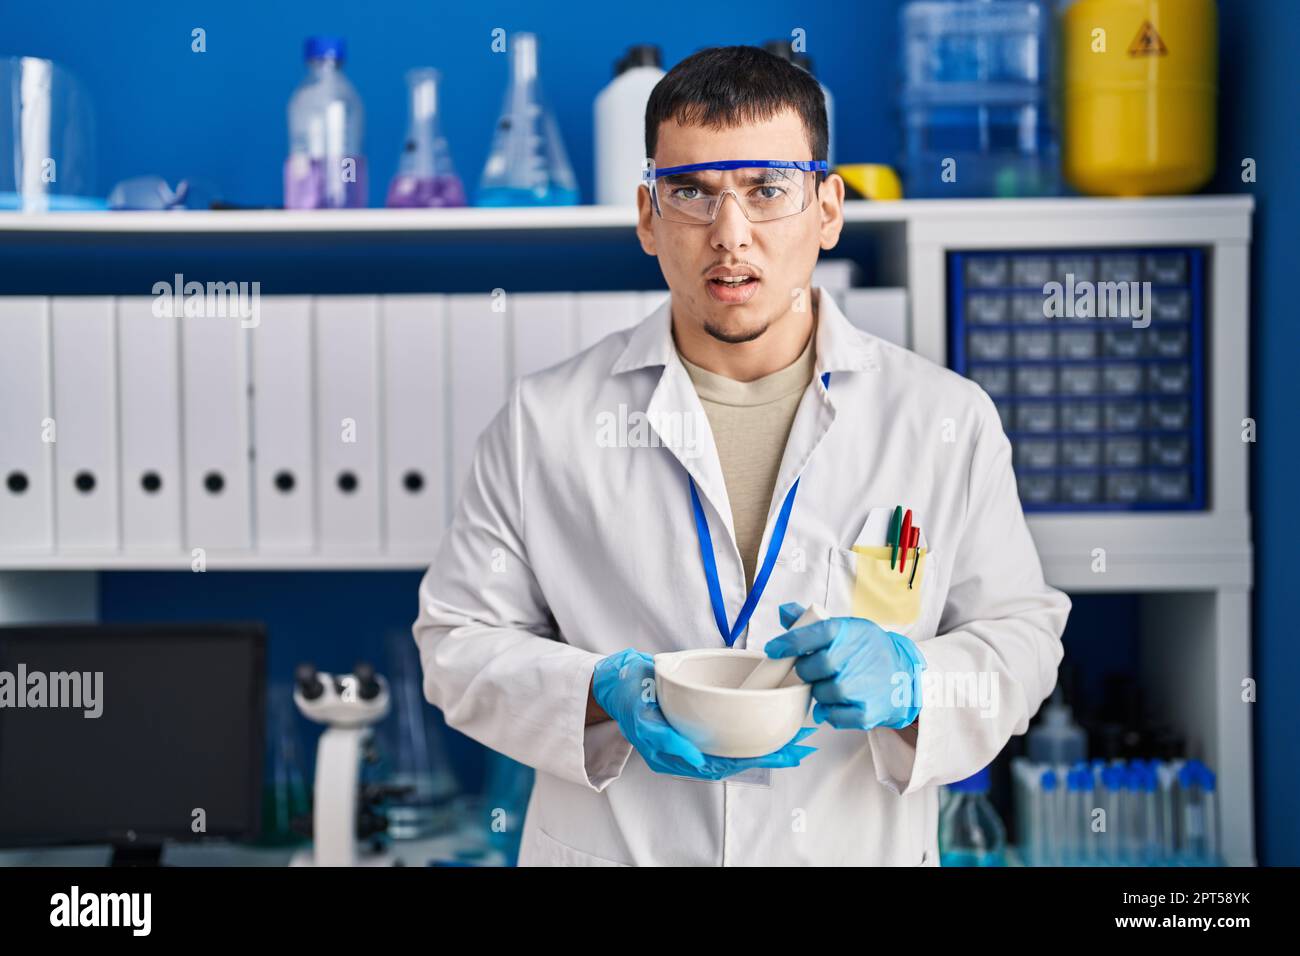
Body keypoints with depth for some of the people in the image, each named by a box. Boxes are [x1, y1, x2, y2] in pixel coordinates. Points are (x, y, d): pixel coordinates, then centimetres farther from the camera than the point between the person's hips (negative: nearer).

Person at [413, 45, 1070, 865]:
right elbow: (460, 639, -2)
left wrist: (909, 681, -19)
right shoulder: (546, 421, -5)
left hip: (857, 846, 1)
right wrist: (605, 694, -19)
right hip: (610, 845, 0)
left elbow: (1020, 632, 1)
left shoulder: (948, 420, -4)